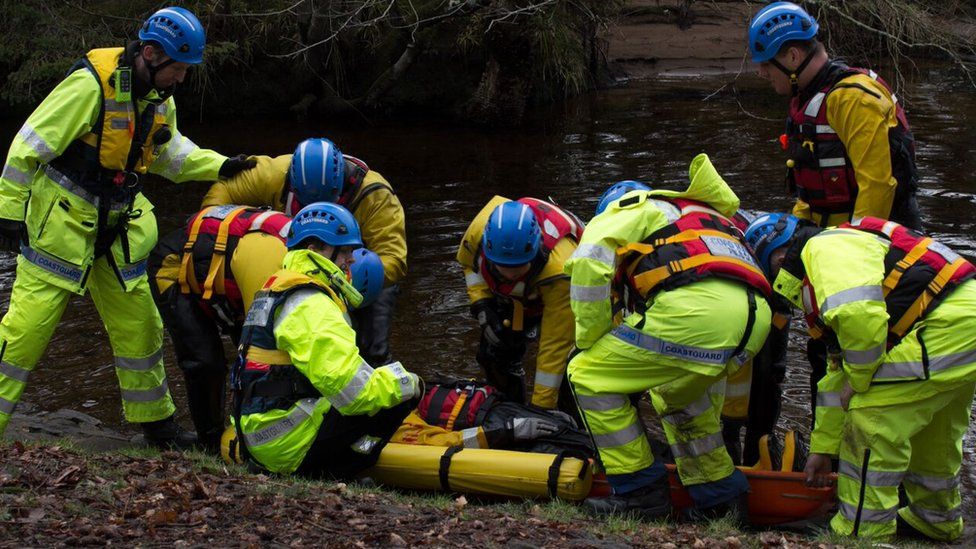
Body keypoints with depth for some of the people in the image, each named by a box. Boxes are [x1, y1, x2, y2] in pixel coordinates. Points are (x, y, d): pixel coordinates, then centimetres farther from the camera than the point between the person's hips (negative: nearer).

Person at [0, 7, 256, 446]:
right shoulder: (91, 85, -22)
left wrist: (220, 167, 5)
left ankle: (156, 422, 25)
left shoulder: (159, 98, 4)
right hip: (61, 220, -7)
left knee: (138, 323, 11)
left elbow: (170, 154, 20)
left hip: (115, 224, 7)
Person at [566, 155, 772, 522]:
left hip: (695, 310, -8)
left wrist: (590, 343, 13)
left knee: (588, 377, 8)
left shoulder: (636, 207, 22)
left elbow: (589, 263, 3)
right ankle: (720, 497, 31)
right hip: (756, 317, 8)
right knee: (677, 392, 35)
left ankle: (641, 492, 9)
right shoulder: (705, 217, 43)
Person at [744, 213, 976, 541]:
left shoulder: (824, 249, -8)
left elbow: (861, 315, -26)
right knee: (931, 425, 27)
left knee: (872, 418, -6)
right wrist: (822, 449, 34)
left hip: (948, 324, -11)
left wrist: (858, 380, -9)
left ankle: (862, 533, 4)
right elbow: (839, 373, 31)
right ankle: (937, 520, 45)